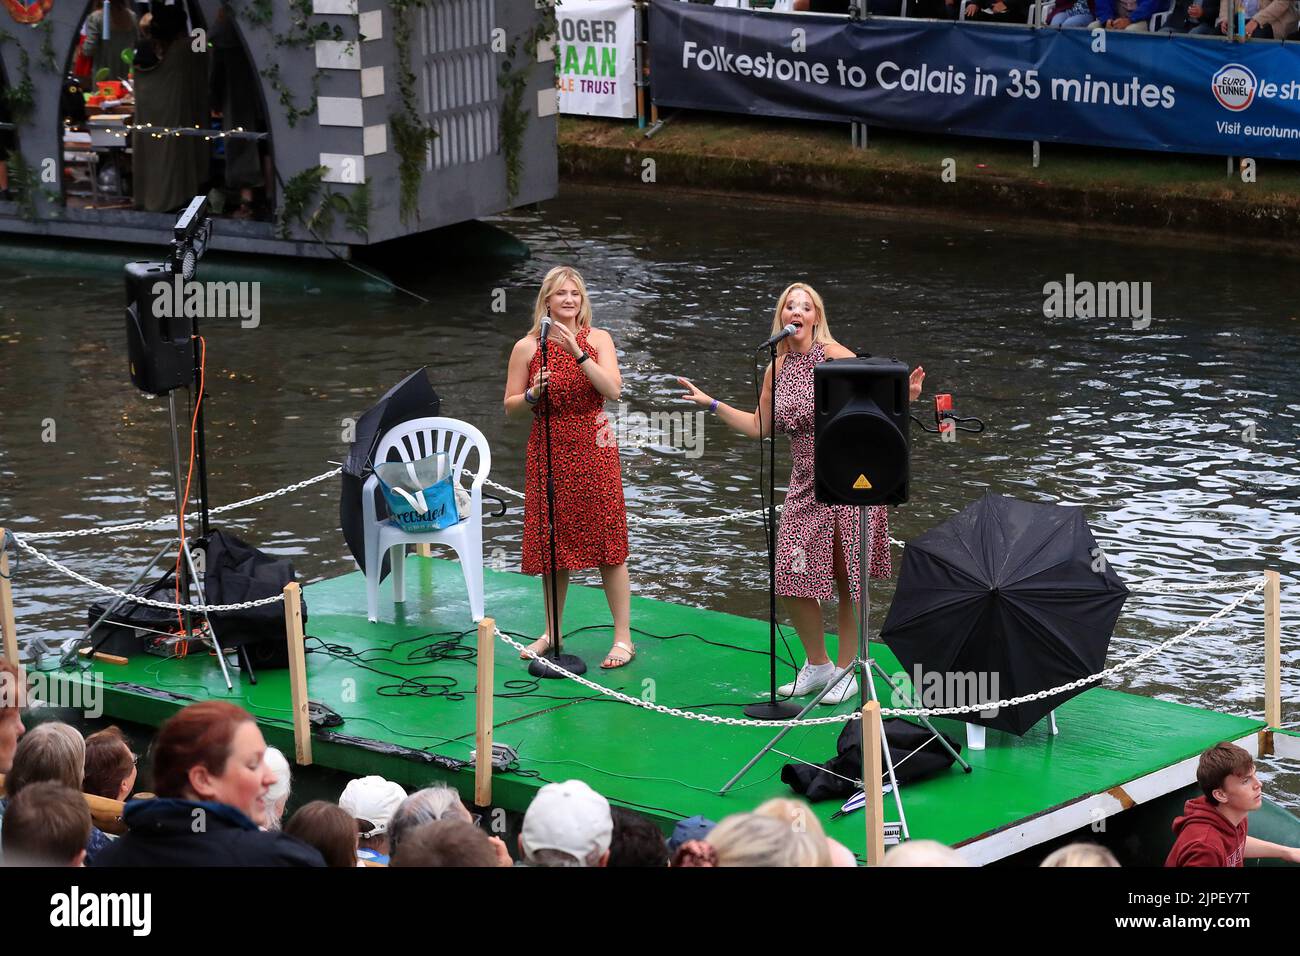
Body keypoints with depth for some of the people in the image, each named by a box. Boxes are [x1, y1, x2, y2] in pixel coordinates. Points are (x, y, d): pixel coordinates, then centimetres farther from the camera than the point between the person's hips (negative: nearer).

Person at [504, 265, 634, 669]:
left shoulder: (598, 339, 1)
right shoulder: (527, 347, 2)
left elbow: (613, 390, -13)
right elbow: (510, 408, 5)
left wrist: (578, 352, -21)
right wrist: (533, 394, -15)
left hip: (594, 452, -2)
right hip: (548, 452, 2)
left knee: (607, 543, -2)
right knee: (552, 544, 9)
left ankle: (623, 637, 3)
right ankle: (551, 633, 22)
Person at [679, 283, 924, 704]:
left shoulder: (834, 354, -9)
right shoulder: (777, 368, 9)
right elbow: (760, 427, 20)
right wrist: (712, 404, 19)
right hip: (806, 485, 6)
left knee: (847, 577, 1)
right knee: (793, 578, 2)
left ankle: (846, 670, 14)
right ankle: (817, 664, 22)